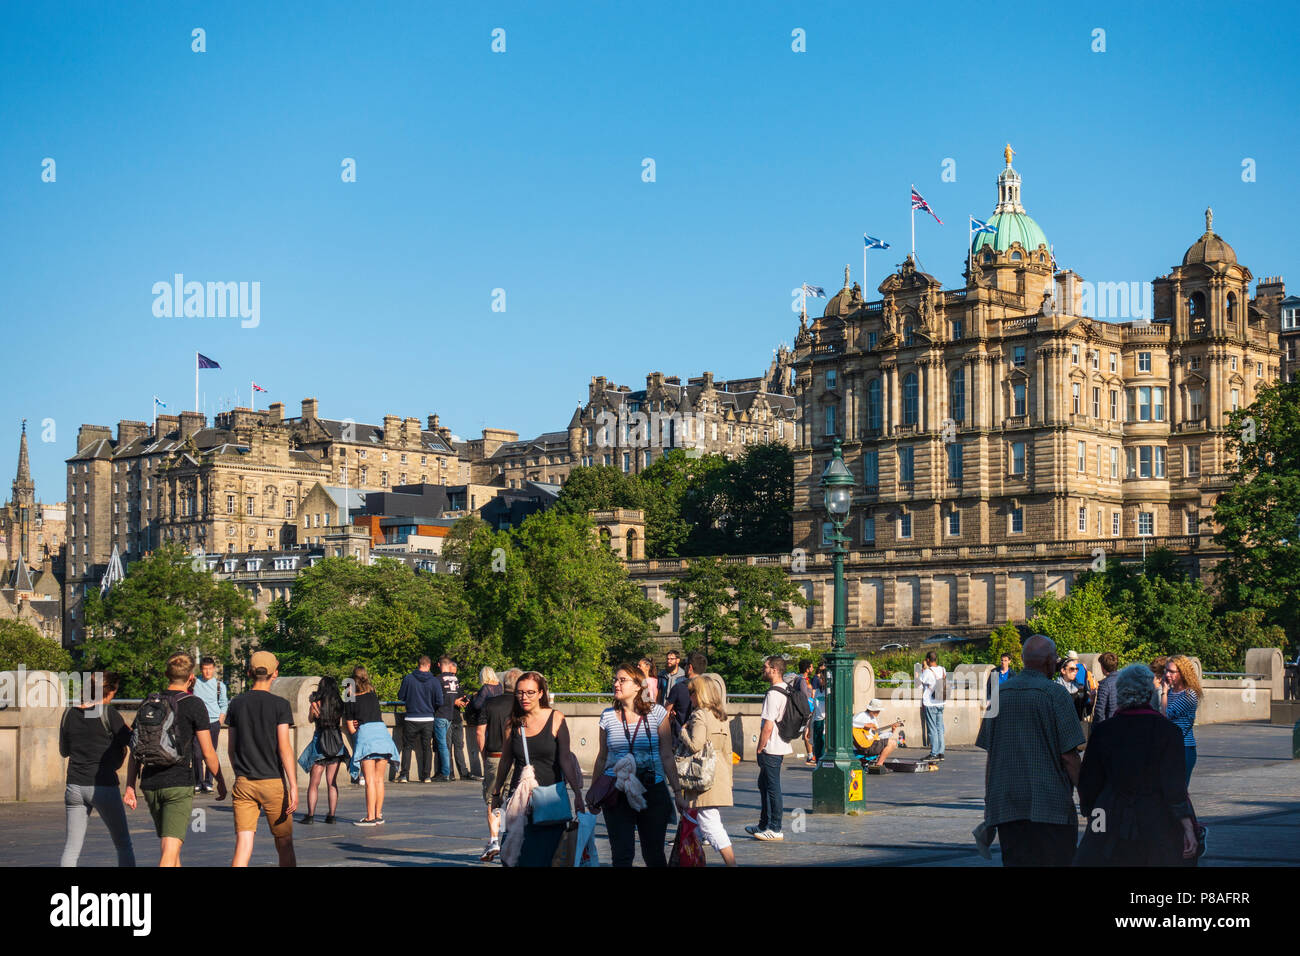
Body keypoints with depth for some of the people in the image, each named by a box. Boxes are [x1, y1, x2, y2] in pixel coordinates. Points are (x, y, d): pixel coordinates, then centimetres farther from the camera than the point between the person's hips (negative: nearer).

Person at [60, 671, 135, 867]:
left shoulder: (69, 714, 4)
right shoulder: (108, 714, -11)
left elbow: (64, 751, 16)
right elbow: (134, 743, -7)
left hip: (74, 786, 4)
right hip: (103, 786, -4)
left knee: (71, 848, 4)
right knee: (123, 845, 10)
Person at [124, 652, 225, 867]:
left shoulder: (148, 703, 8)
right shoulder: (193, 705, -6)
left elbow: (135, 749, 9)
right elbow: (208, 753, -6)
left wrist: (130, 786, 13)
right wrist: (221, 781, 9)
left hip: (150, 784, 6)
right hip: (178, 784, -6)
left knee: (170, 846, 21)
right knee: (170, 850, -10)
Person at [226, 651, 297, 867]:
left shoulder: (237, 704, 5)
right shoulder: (279, 705, -6)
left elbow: (232, 748, 11)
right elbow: (284, 748, -11)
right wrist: (293, 786, -12)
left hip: (243, 783, 3)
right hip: (273, 782, -3)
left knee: (243, 845, -3)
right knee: (284, 844, 11)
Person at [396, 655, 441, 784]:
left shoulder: (408, 679, -7)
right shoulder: (435, 681, -5)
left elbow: (400, 697, -1)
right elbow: (439, 702, -5)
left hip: (411, 719, -1)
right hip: (428, 719, 1)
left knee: (407, 746, 9)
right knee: (427, 747, 12)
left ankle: (404, 774, 1)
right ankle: (426, 775, 11)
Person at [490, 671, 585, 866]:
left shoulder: (555, 719, -3)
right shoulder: (514, 723, 5)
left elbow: (564, 759, -7)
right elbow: (506, 761, 15)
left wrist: (577, 791, -15)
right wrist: (496, 793, 20)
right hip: (520, 797, 2)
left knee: (549, 855, -1)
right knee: (516, 855, -4)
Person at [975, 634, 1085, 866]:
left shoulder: (1000, 694, 10)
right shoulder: (1055, 693, -6)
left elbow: (990, 756, 11)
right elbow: (1068, 755, -10)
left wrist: (988, 805, 15)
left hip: (1005, 806, 5)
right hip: (1050, 803, -5)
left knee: (1014, 860, 7)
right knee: (1056, 860, -1)